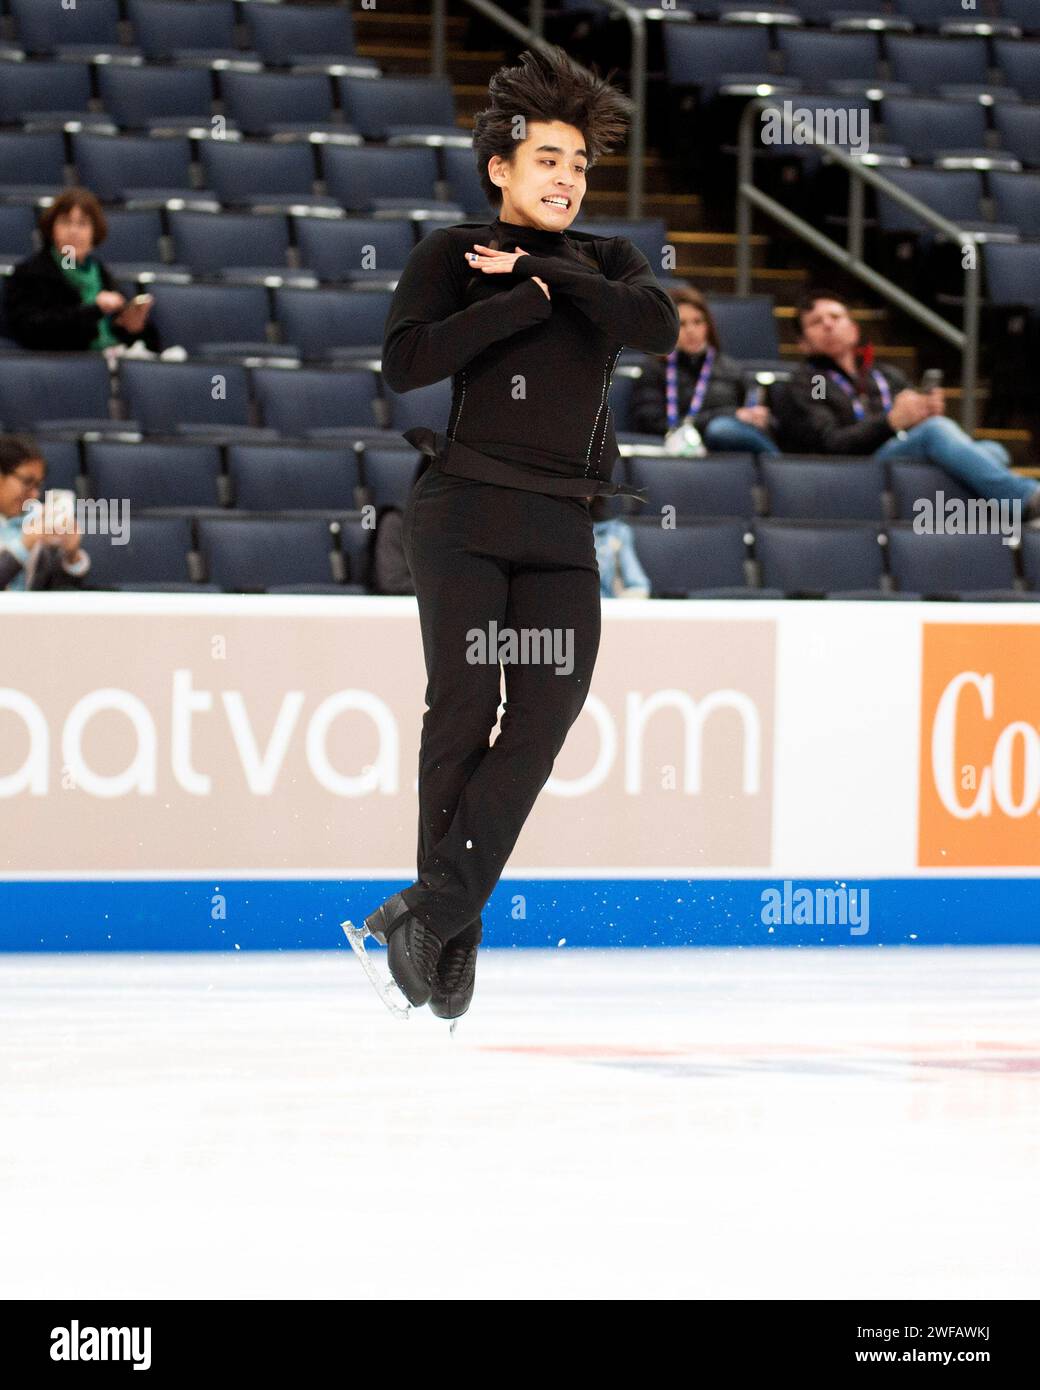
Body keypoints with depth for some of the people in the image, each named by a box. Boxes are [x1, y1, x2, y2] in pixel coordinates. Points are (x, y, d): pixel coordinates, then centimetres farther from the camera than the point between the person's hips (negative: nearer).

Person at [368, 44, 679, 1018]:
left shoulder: (607, 264, 17)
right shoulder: (452, 254, 4)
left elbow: (658, 327, -5)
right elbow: (404, 364, -12)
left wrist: (543, 270, -8)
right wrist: (527, 299, -12)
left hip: (562, 531, 4)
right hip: (463, 510, -4)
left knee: (547, 711, -11)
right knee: (463, 706, -9)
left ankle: (428, 910, -10)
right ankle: (452, 931, -1)